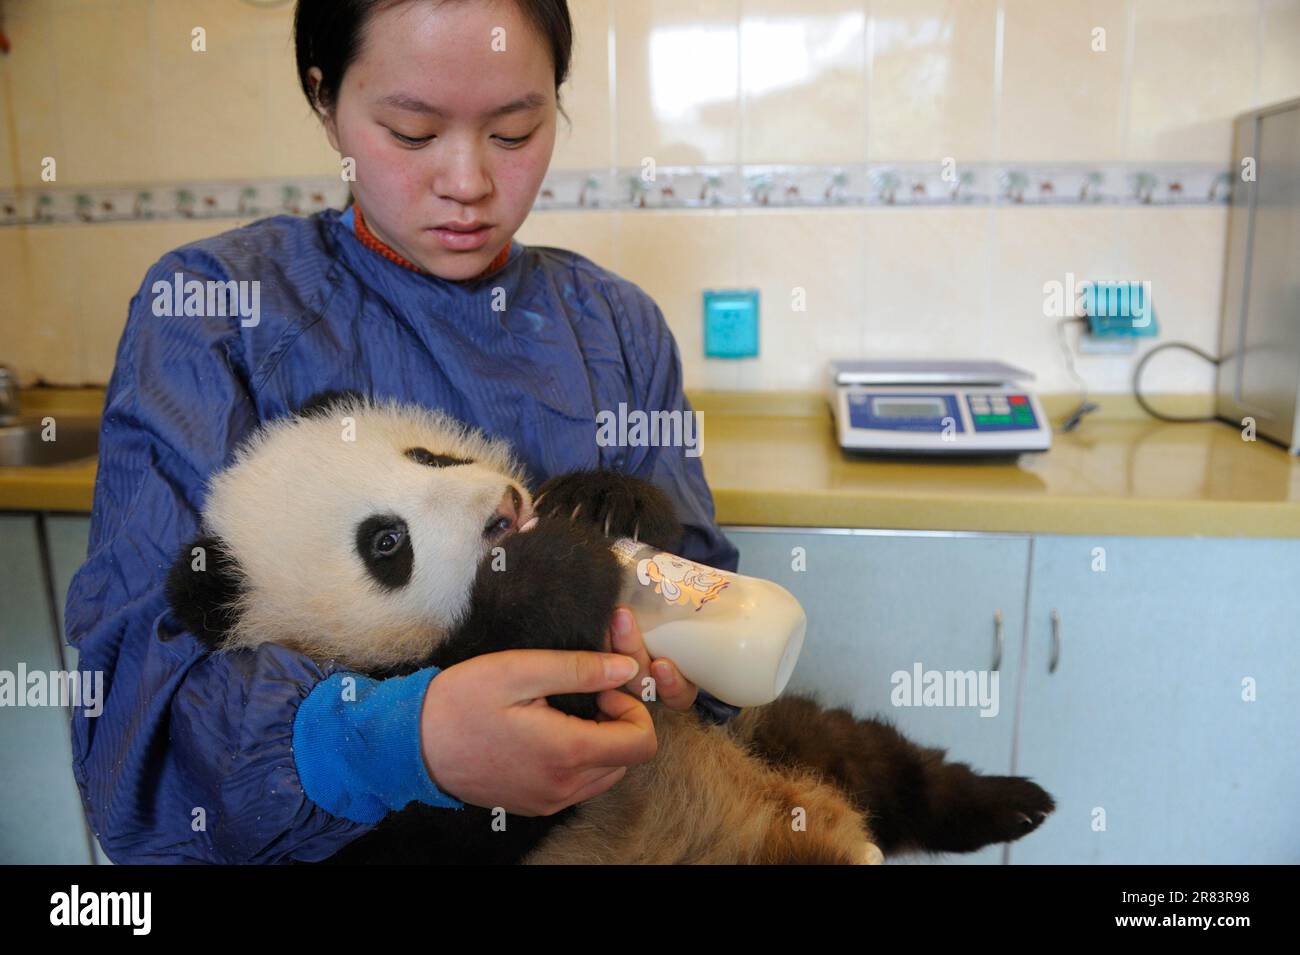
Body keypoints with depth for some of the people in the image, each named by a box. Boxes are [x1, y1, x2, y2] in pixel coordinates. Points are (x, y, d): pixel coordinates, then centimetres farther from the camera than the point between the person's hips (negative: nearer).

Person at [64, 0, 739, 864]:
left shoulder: (619, 326, 5)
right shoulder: (206, 307, -6)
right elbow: (134, 678, -15)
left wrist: (681, 647, -17)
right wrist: (403, 742, -33)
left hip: (594, 820, 4)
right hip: (320, 840, -2)